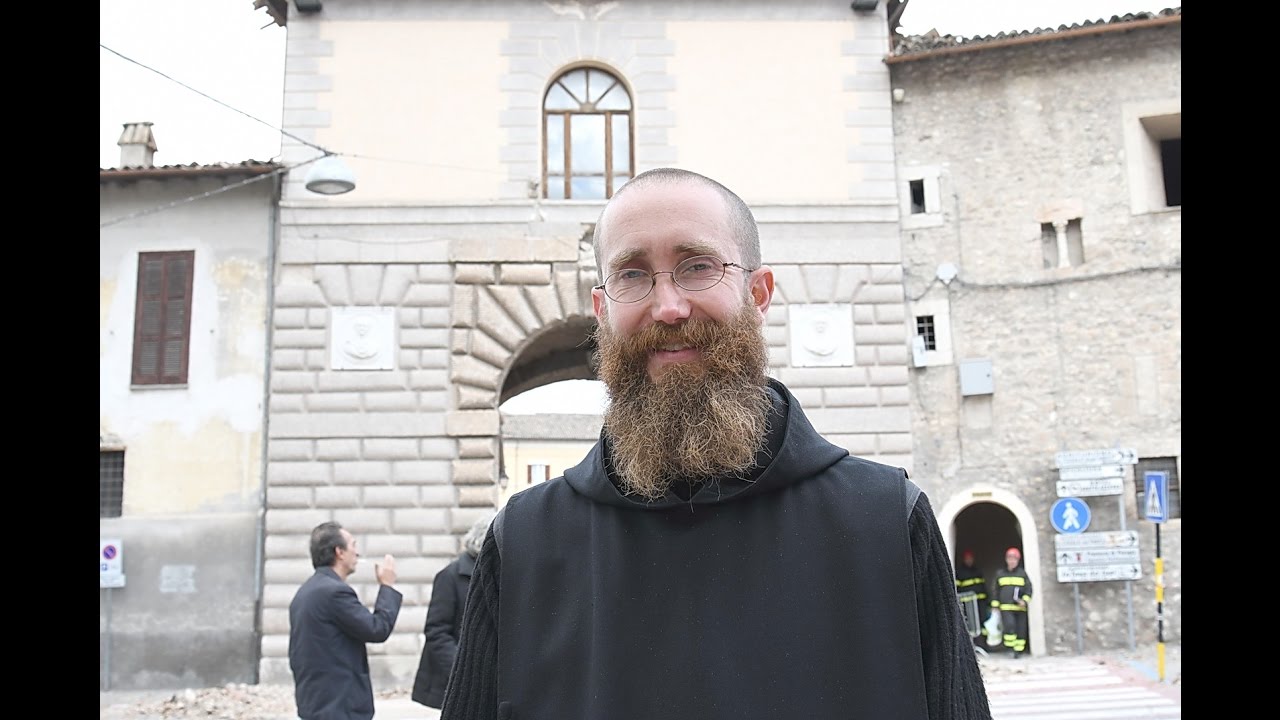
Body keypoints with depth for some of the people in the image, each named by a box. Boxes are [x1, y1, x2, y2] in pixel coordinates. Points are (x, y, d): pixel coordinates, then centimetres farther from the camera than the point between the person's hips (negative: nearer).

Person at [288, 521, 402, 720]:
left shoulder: (305, 592, 13)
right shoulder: (335, 591, -18)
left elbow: (295, 654, 18)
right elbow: (377, 629, -15)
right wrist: (387, 586, -3)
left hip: (313, 702, 10)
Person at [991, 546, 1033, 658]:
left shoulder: (1022, 573, 8)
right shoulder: (1000, 573, 11)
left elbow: (1029, 588, 6)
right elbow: (996, 590, 13)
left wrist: (1025, 600, -11)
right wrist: (995, 605, 7)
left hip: (1020, 607, 1)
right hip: (1006, 607, -1)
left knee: (1020, 629, 1)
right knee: (1009, 625, -20)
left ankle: (1018, 650, 13)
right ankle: (1009, 646, -3)